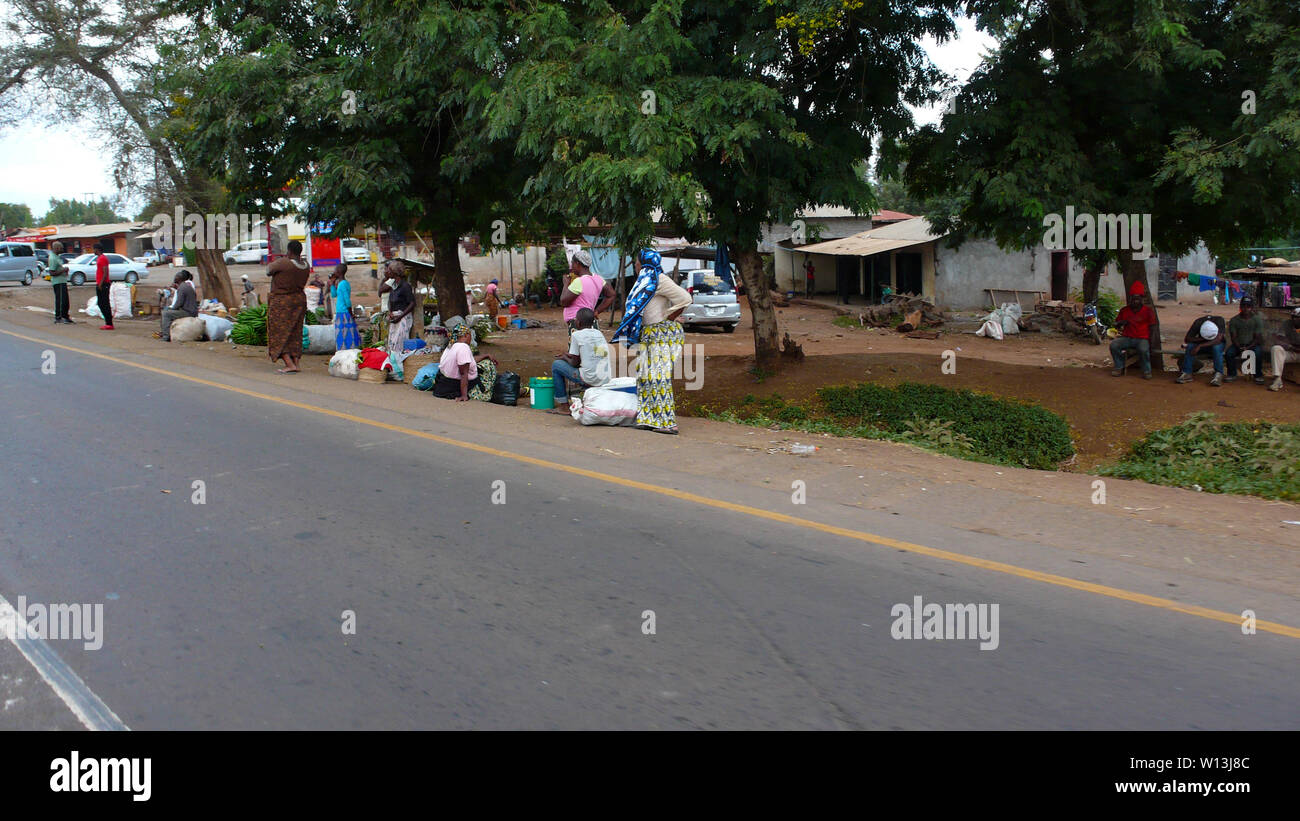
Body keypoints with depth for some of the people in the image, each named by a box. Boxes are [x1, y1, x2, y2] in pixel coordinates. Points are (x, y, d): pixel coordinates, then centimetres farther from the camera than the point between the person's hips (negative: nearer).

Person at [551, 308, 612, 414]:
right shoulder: (599, 334, 13)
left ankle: (564, 406, 13)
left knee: (556, 365, 10)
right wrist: (569, 355, 30)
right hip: (605, 380, 7)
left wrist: (565, 357, 20)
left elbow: (575, 363, -1)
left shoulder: (577, 335, -6)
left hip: (590, 380, -7)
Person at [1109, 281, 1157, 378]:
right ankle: (1119, 368, -8)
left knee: (1143, 349, -36)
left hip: (1142, 338, -3)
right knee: (1113, 345, -25)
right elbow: (1116, 325, 18)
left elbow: (1152, 328, 2)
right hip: (1127, 338, 3)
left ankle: (1146, 371, -12)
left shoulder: (1148, 310, 3)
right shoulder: (1124, 310, 11)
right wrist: (1122, 322, -6)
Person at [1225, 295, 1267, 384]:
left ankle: (1258, 375, -14)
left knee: (1259, 352, -33)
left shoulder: (1257, 319, -4)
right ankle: (1232, 374, -7)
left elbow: (1257, 338, -7)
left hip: (1252, 344, -2)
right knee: (1229, 352, -27)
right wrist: (1239, 348, -21)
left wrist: (1247, 348, -22)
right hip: (1238, 344, 2)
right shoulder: (1234, 320, 0)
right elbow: (1233, 337, -3)